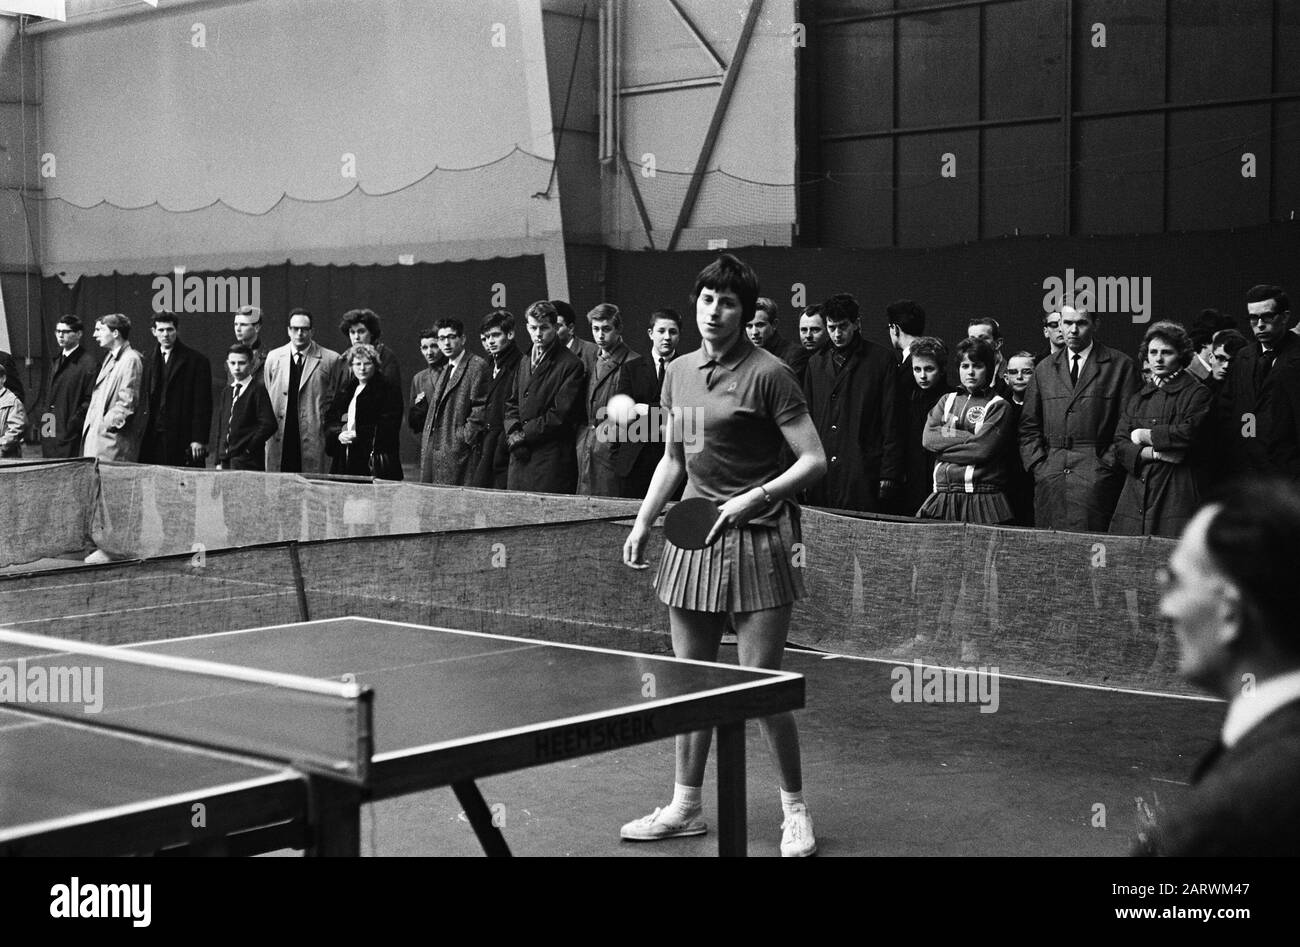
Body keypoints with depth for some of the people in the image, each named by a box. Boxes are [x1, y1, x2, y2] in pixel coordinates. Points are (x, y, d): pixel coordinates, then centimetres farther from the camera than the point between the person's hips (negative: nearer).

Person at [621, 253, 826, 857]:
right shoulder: (679, 372, 11)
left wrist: (754, 498, -21)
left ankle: (794, 809, 13)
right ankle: (686, 807, 22)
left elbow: (814, 461, -10)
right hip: (693, 534, 6)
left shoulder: (768, 373, -9)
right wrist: (642, 522, 14)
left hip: (756, 538, -6)